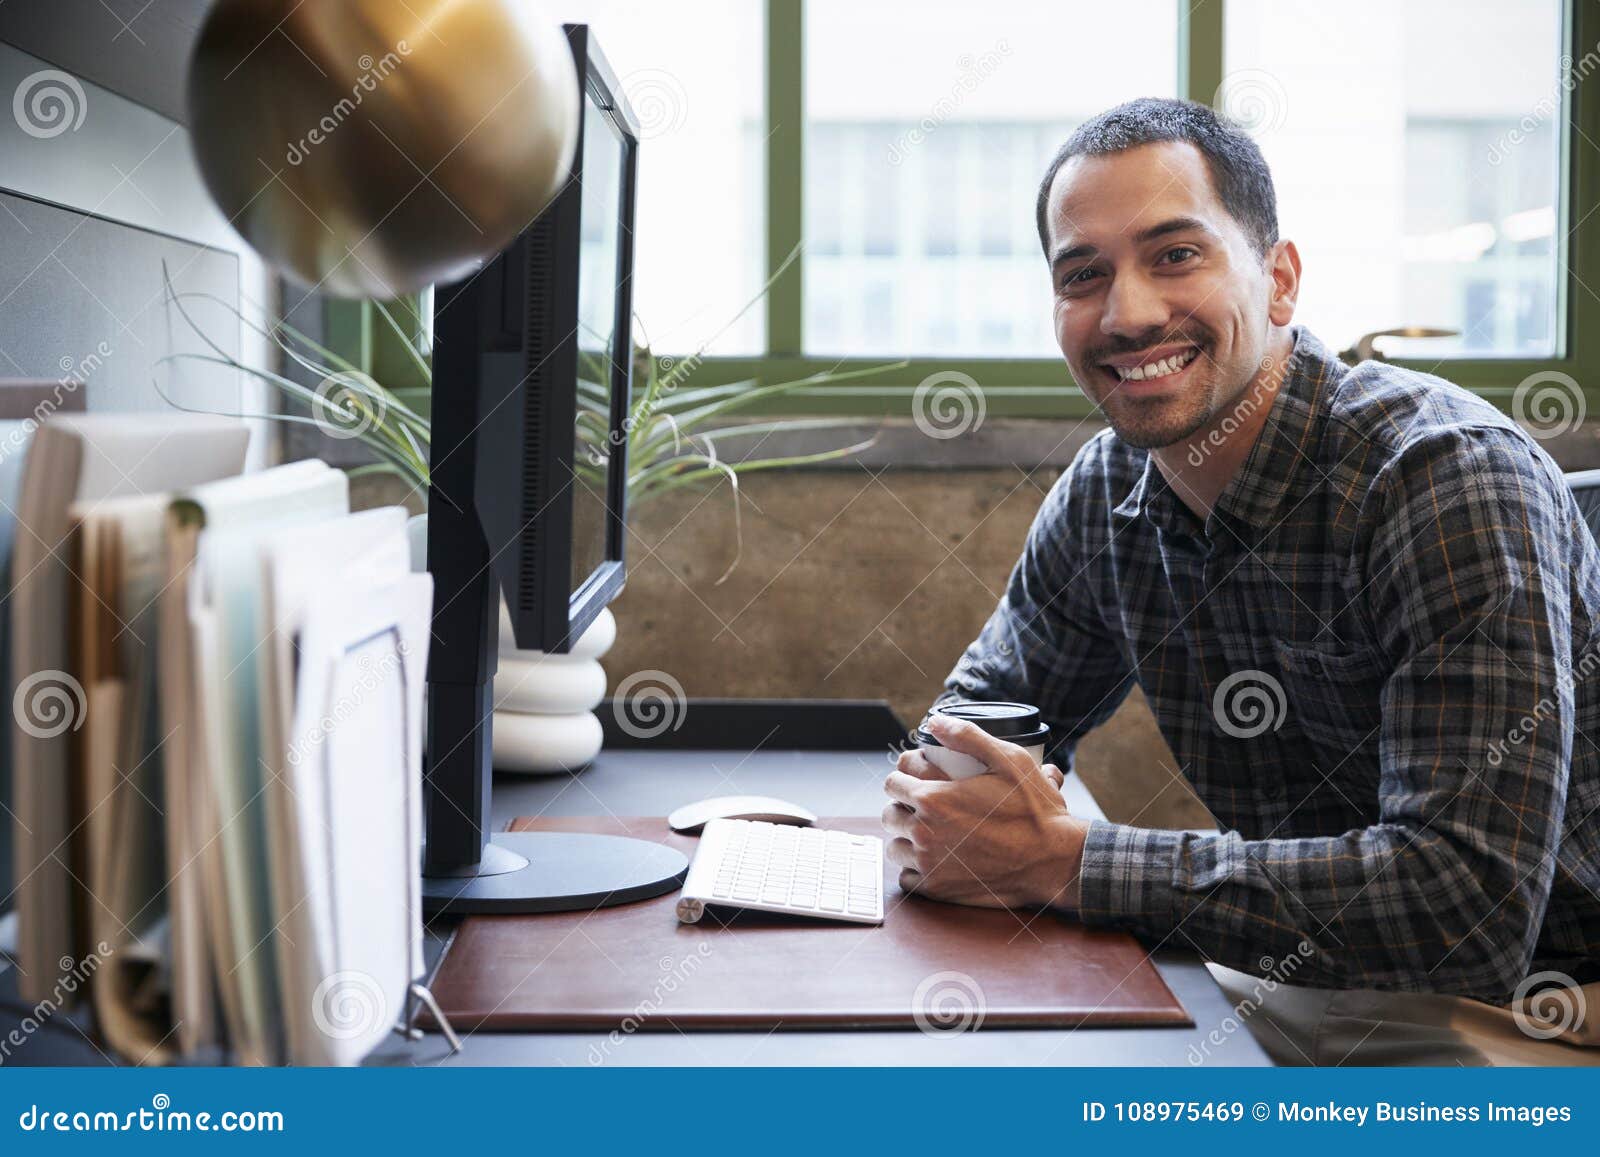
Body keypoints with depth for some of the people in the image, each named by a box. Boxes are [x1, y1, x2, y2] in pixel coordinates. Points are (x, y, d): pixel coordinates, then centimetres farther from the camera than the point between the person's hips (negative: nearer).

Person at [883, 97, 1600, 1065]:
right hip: (1319, 990, 6)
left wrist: (1067, 862, -30)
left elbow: (1472, 902, -33)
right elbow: (985, 703, 12)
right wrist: (937, 811, -13)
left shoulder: (1452, 478, -25)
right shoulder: (1107, 491, -3)